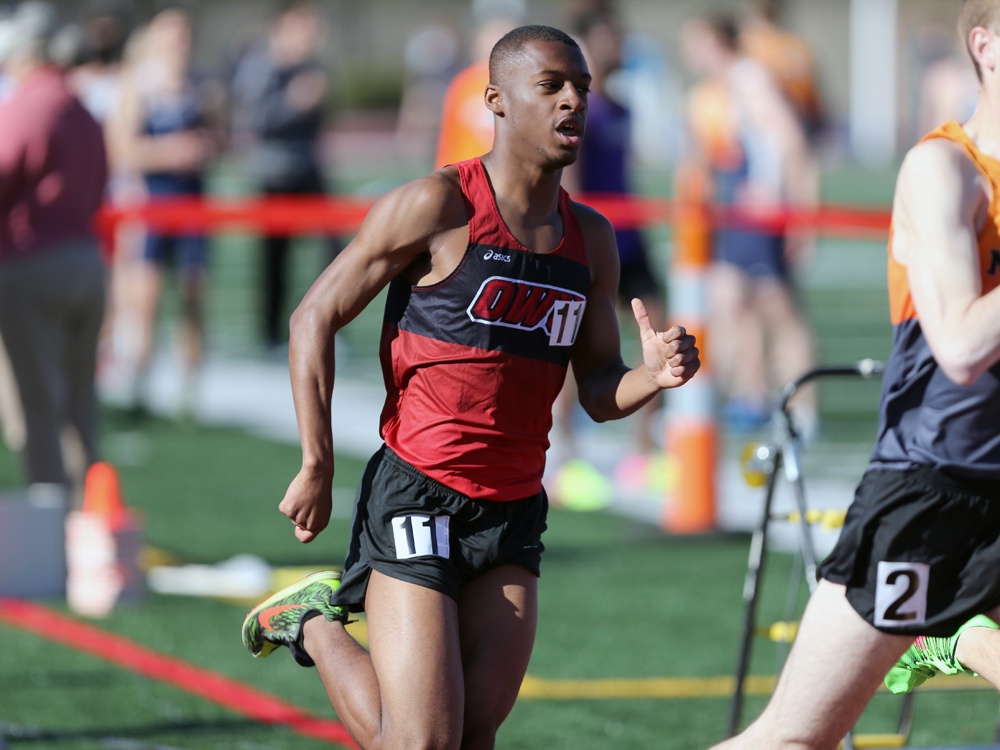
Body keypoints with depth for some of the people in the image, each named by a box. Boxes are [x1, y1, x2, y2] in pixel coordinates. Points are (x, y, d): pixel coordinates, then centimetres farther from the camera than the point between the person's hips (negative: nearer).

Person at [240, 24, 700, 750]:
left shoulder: (590, 239, 10)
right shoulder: (437, 206, -9)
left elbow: (598, 390, 15)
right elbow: (316, 316, -5)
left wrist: (654, 376, -9)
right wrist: (316, 467, -10)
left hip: (513, 511, 6)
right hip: (419, 499, -6)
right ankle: (312, 622, 17)